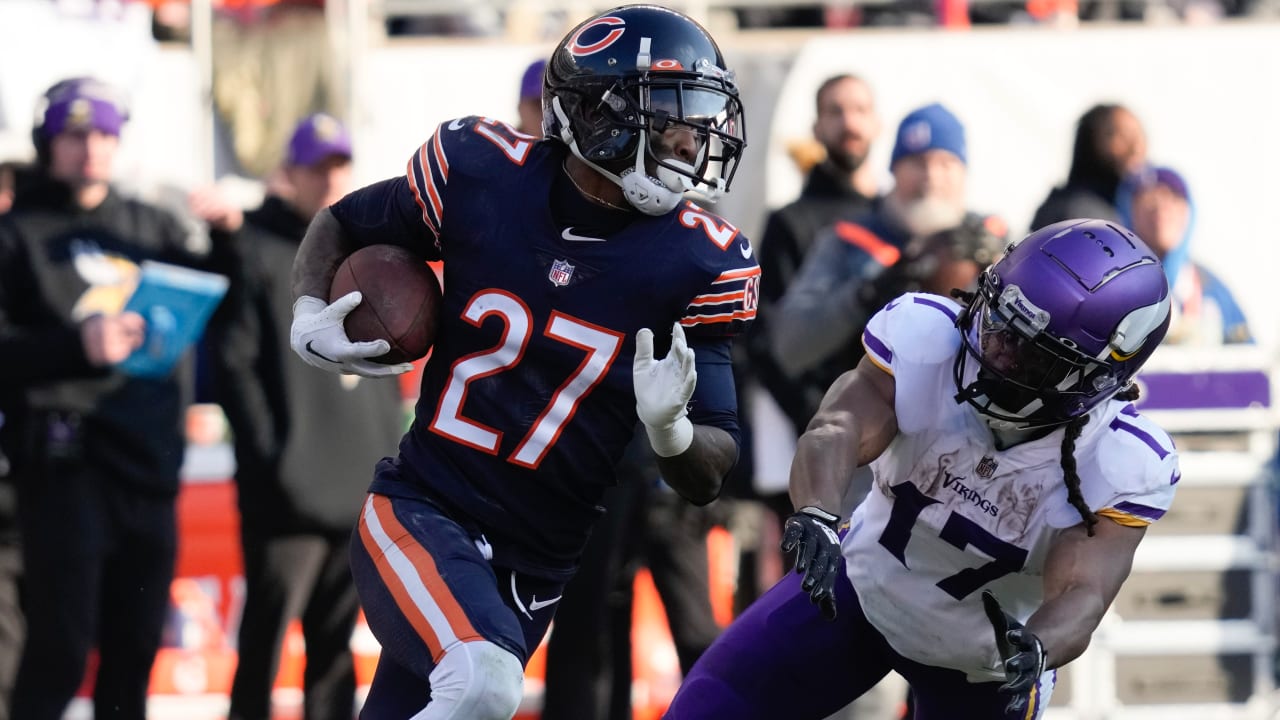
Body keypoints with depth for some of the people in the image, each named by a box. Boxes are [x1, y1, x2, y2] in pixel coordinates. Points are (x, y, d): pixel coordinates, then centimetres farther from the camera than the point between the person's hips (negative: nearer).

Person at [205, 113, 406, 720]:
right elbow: (233, 360, -9)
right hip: (288, 491, -6)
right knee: (264, 642, -6)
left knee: (335, 646, 9)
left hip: (364, 491, 6)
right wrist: (267, 453, -15)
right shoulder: (256, 248, -2)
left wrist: (390, 452, 11)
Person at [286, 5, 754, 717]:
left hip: (532, 568, 3)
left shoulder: (695, 263, -7)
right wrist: (310, 317, -7)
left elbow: (707, 479, -5)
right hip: (421, 509, -3)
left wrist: (671, 430, -27)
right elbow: (343, 227, 13)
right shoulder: (483, 175, -8)